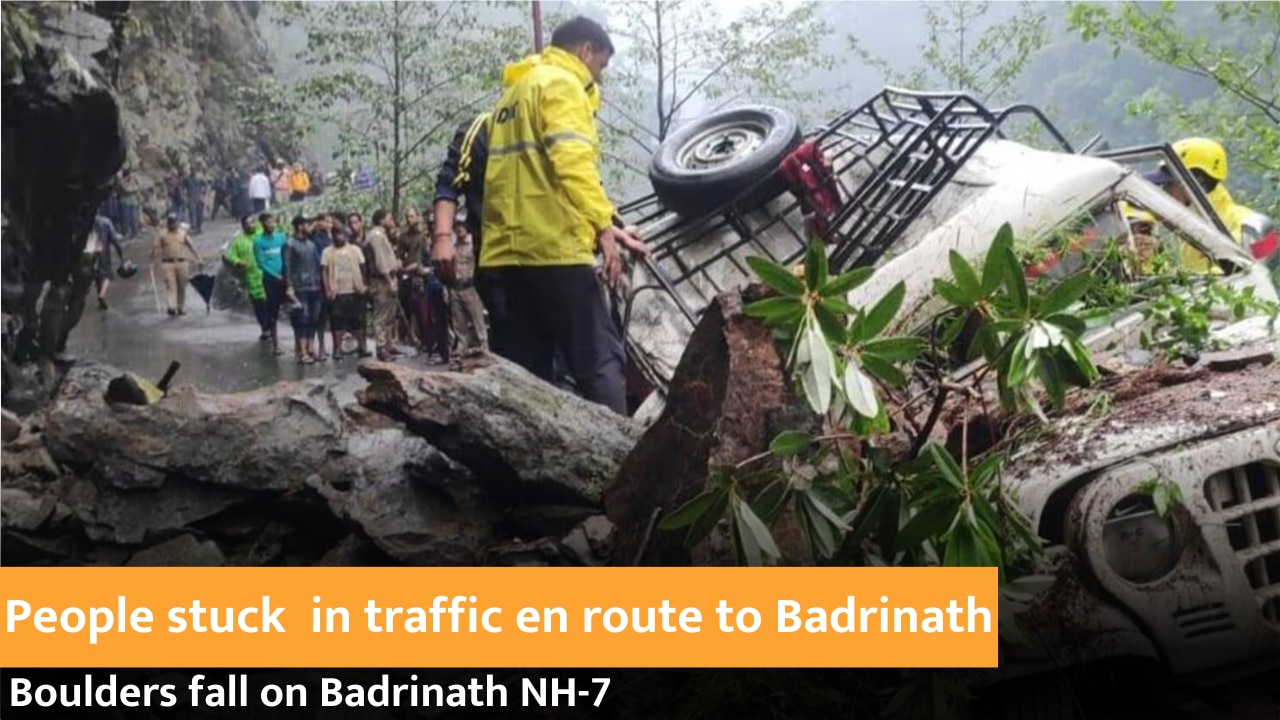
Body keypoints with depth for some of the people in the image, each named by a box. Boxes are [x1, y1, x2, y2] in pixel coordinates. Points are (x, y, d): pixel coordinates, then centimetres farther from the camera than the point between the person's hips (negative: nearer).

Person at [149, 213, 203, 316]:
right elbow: (155, 248, -1)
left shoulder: (183, 233, 9)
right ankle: (171, 307, -20)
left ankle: (181, 308, 18)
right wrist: (153, 262, -8)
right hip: (168, 263, -3)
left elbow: (191, 246, 6)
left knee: (182, 286, 7)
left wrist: (198, 259, -1)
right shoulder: (162, 234, 1)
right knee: (170, 285, -13)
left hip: (181, 262, 3)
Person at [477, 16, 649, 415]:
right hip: (553, 246, -9)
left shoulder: (514, 92, 26)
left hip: (507, 249, 9)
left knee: (527, 370, 7)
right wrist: (604, 226, -19)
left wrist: (599, 225, 26)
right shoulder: (561, 84, -2)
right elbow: (573, 162, -17)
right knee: (599, 360, -8)